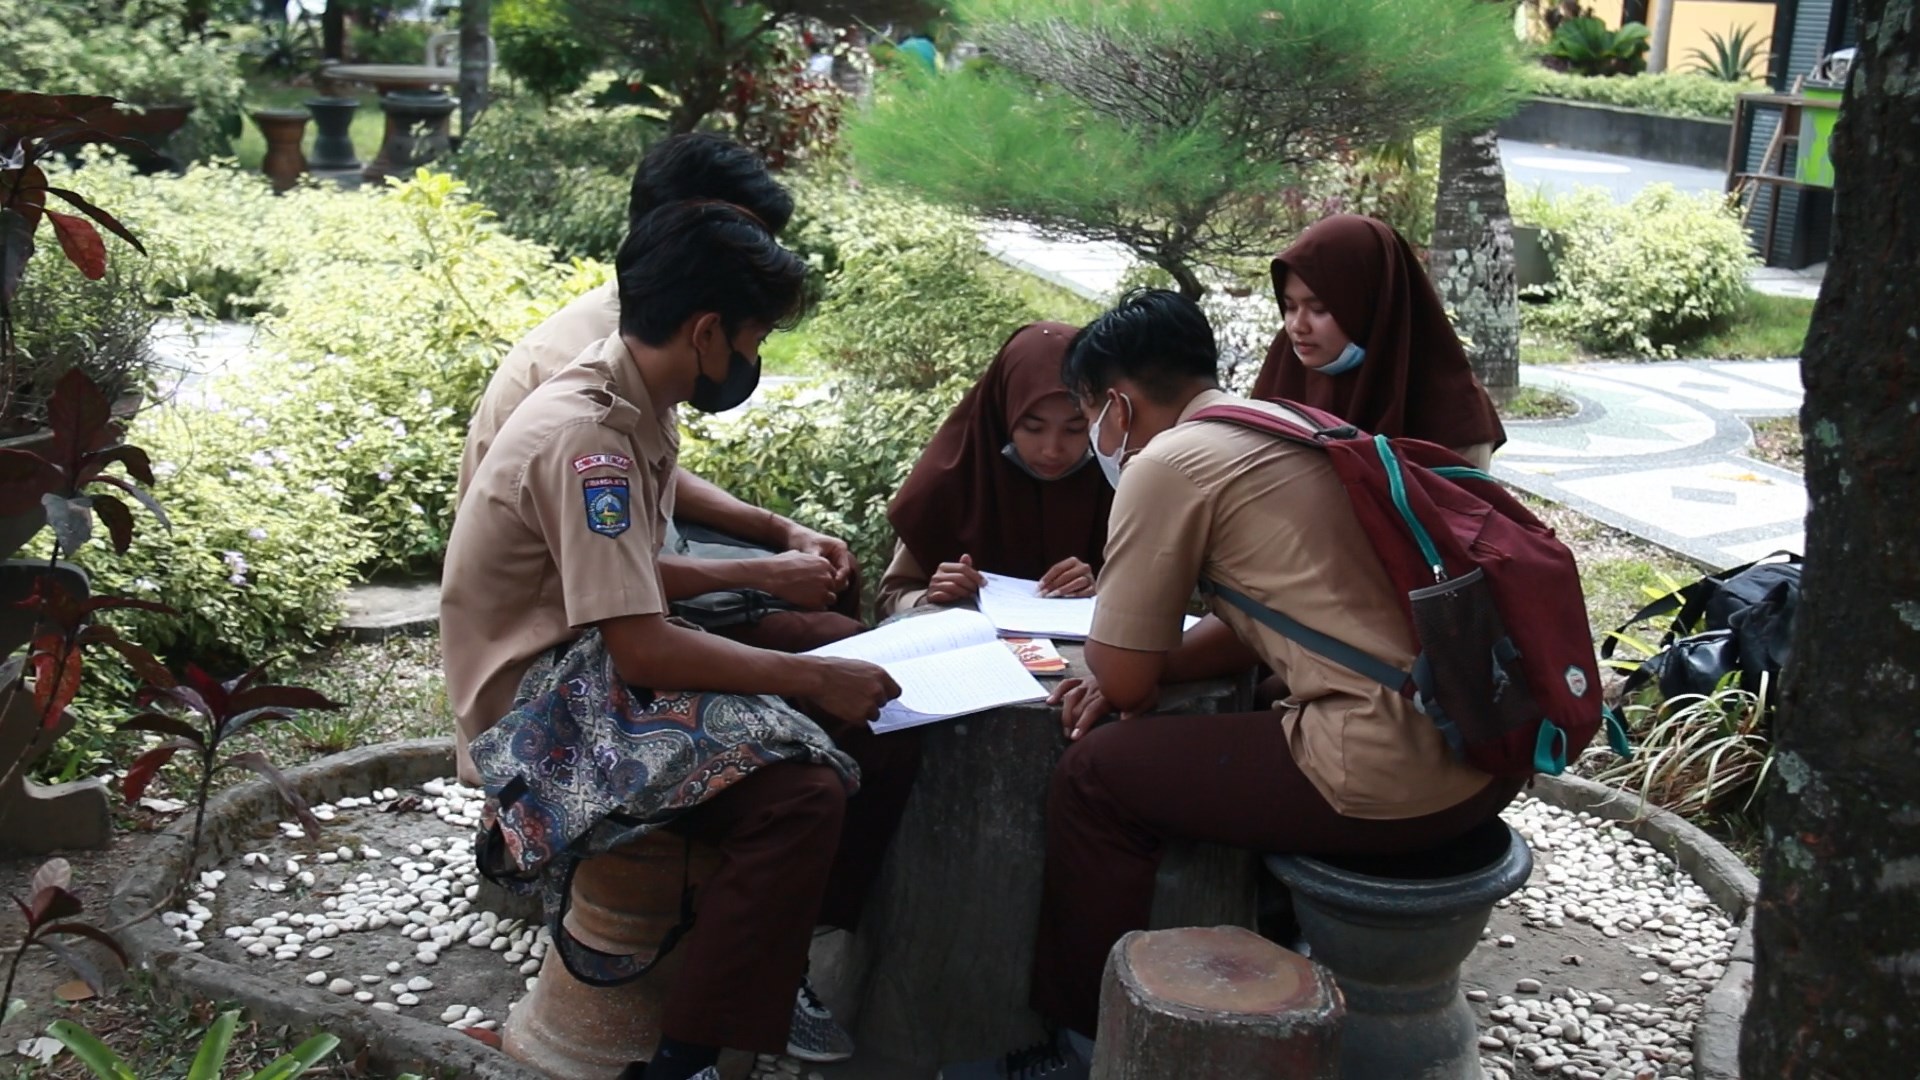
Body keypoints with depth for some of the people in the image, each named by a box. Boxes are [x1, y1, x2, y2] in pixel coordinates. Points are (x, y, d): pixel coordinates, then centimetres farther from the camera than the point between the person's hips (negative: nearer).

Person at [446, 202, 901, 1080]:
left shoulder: (633, 405, 4)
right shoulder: (587, 438, -24)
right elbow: (642, 648, -26)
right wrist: (813, 677, -19)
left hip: (594, 662, 10)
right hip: (541, 708, -10)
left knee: (835, 727, 7)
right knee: (802, 797, -24)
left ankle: (762, 965, 15)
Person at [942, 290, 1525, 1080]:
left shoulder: (1168, 462, -8)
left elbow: (1122, 679, -4)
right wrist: (1145, 663, 13)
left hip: (1394, 775, -9)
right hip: (1490, 750, 9)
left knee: (1097, 776, 6)